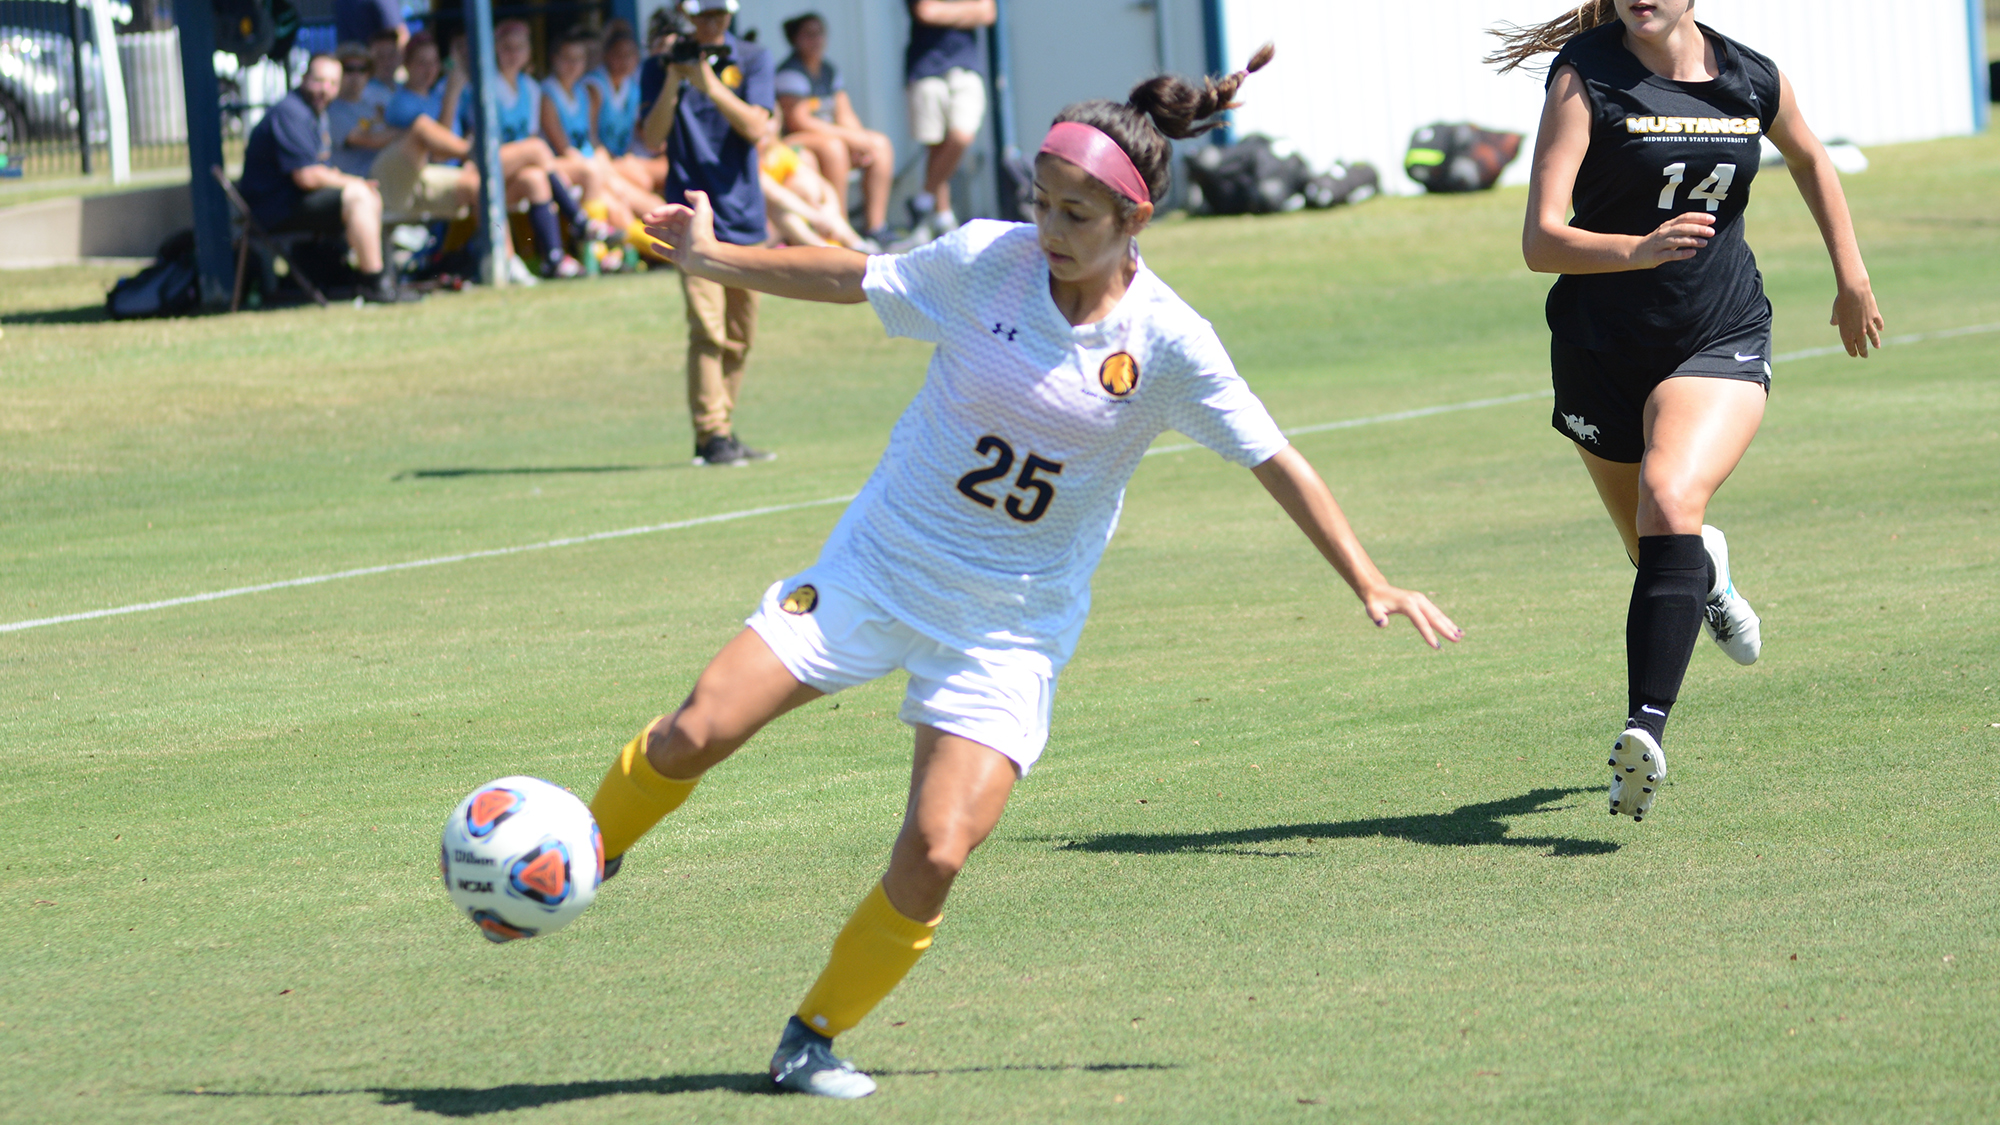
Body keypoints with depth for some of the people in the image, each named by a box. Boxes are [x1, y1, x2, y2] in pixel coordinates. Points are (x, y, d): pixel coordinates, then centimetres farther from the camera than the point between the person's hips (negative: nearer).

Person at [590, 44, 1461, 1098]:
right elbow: (853, 277, 7)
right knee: (698, 731, -13)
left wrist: (1371, 585, -6)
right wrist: (715, 259, 1)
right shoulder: (984, 259, -9)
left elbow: (1277, 464, -5)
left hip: (1014, 617, -1)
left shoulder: (1169, 344, -13)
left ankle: (814, 1038, 6)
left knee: (936, 855, -16)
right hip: (883, 562, 1)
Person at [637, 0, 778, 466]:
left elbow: (755, 128, -9)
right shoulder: (660, 67, 2)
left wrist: (710, 85, -20)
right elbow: (651, 139, -7)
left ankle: (723, 433, 17)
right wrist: (672, 82, -17)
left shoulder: (751, 60, 5)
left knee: (739, 336, 8)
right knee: (707, 328, -15)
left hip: (744, 214, 3)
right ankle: (711, 436, -16)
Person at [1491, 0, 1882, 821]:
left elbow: (1809, 160, 22)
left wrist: (1852, 278, 24)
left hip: (1722, 344, 0)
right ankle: (1709, 573, 56)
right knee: (1660, 557, 15)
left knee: (1671, 500, -28)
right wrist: (1640, 250, -39)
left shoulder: (1752, 81, -2)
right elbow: (1541, 242, -22)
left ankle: (1646, 731, -37)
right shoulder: (1585, 77, -13)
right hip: (1600, 352, 0)